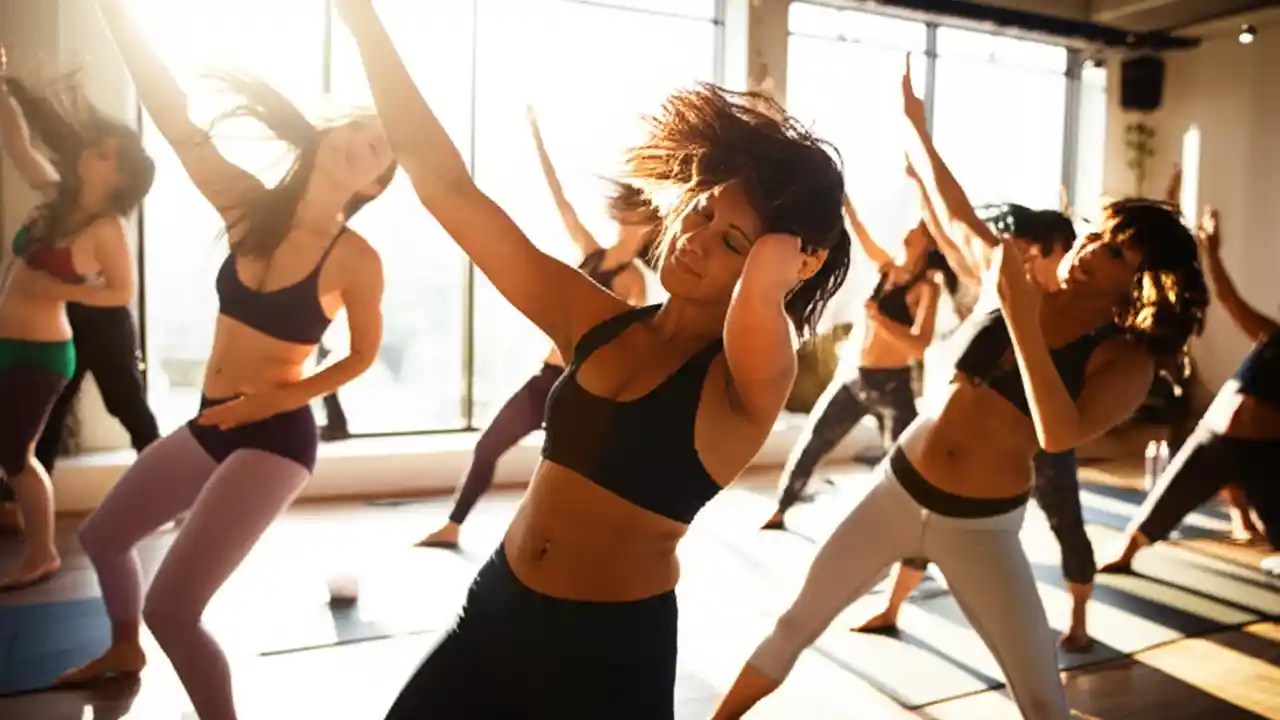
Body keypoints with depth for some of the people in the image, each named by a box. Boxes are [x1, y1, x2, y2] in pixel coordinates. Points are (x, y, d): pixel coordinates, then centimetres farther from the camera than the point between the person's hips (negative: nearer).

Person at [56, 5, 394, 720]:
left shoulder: (356, 259, -16)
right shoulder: (250, 207, -5)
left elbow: (364, 355, -5)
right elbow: (175, 117, -10)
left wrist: (276, 399, -13)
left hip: (275, 438, -7)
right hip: (209, 424, 7)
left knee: (170, 609, -11)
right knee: (102, 536, 27)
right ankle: (125, 651, 55)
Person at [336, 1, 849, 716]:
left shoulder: (747, 381, -15)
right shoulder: (597, 324, -2)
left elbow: (763, 290, -40)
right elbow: (448, 188, -3)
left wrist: (784, 249, -15)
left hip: (614, 646, -4)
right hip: (497, 609, 5)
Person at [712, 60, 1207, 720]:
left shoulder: (1126, 360, -8)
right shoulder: (1010, 281, 0)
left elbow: (1059, 435, -24)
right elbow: (953, 217, 7)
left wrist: (1022, 320, -29)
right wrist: (913, 121, 9)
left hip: (981, 528, -2)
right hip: (899, 491, 2)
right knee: (796, 625, 9)